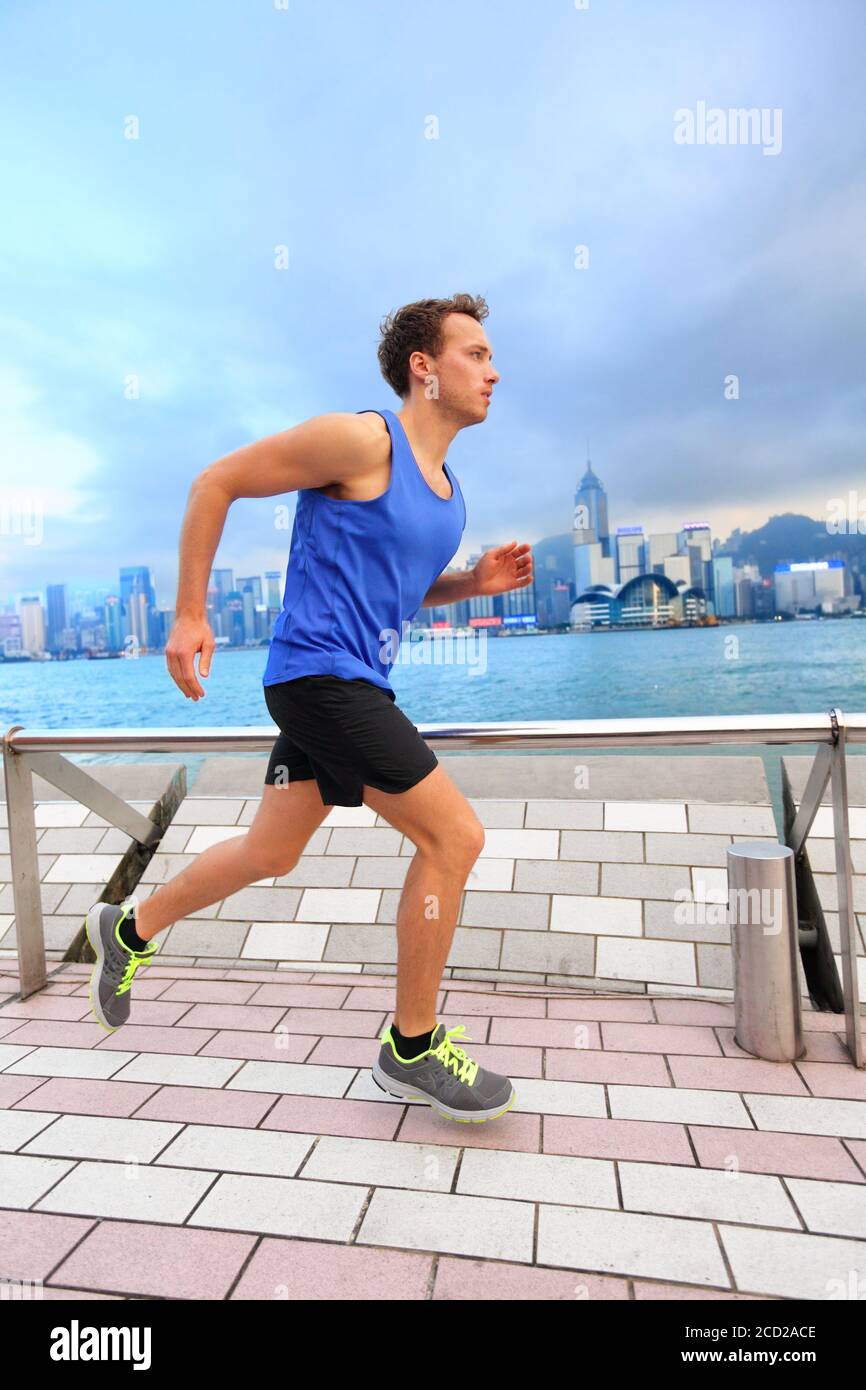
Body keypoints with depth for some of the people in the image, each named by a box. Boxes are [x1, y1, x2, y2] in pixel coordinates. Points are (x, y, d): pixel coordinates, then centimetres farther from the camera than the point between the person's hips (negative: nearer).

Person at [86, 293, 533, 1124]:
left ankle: (130, 930, 40)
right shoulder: (361, 440, -11)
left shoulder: (444, 487, 16)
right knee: (453, 836, -10)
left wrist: (474, 582, 7)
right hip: (320, 672, -9)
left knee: (270, 854, 18)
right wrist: (189, 615, -9)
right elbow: (216, 483, -6)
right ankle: (411, 1049, 8)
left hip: (354, 683, 10)